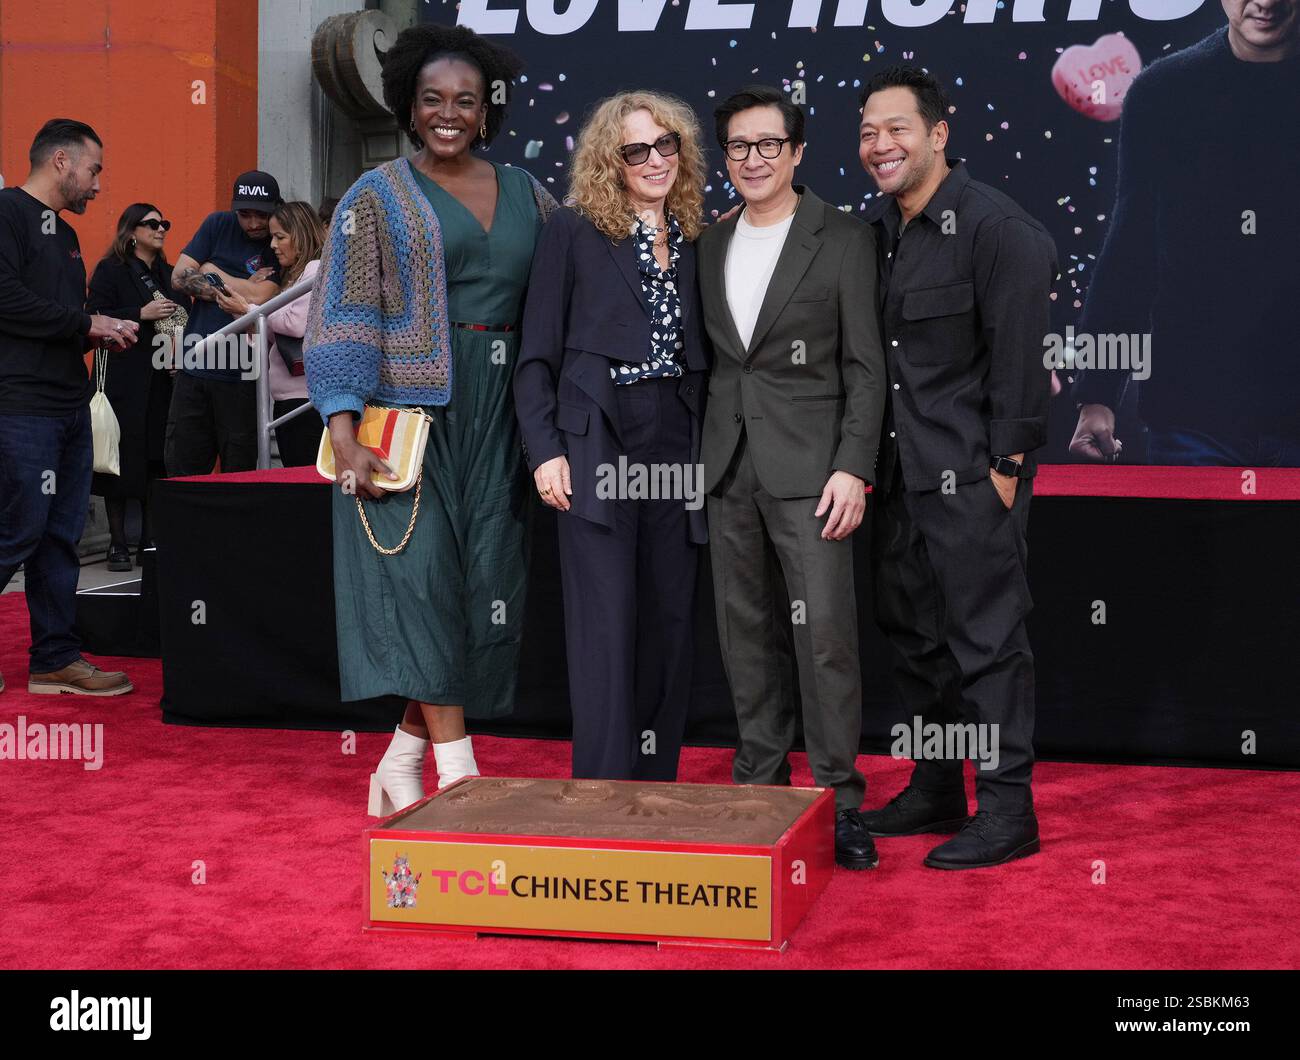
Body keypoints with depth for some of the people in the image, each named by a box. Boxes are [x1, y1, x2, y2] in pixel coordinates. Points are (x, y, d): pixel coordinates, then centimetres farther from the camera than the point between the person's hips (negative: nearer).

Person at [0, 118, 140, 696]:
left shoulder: (63, 233, 22)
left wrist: (106, 332, 7)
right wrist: (86, 324, -14)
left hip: (71, 407, 10)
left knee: (61, 536, 9)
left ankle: (56, 659, 15)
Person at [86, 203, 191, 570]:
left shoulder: (170, 274, 18)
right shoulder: (111, 271, 2)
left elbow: (184, 317, 24)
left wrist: (182, 337, 3)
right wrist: (141, 314, -14)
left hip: (165, 381, 5)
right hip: (126, 383, -5)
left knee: (158, 460, 1)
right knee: (124, 460, -6)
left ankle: (150, 541, 9)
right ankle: (118, 544, 1)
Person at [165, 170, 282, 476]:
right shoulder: (219, 224, 7)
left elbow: (259, 298, -17)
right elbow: (179, 277, 1)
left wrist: (212, 272, -3)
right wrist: (242, 288, -7)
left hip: (240, 377, -4)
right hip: (194, 369, 4)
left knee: (240, 474, 3)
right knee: (182, 474, 7)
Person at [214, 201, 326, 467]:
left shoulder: (316, 269, -4)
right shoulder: (294, 275, 24)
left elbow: (298, 324, -16)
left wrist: (247, 309, -5)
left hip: (306, 397, -10)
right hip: (285, 397, 10)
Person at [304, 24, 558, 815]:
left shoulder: (523, 193, 12)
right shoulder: (378, 198, 2)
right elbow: (343, 322, -5)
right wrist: (345, 436, -16)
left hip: (493, 416, 4)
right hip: (410, 409, -4)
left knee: (483, 581, 2)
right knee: (423, 575, -10)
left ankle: (404, 762, 13)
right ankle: (459, 772, -7)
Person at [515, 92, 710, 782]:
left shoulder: (695, 242, 14)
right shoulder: (574, 232, 2)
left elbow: (703, 355, 16)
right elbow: (537, 353, 0)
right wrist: (544, 451, -9)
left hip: (676, 450, 5)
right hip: (596, 444, -5)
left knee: (670, 618, 7)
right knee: (604, 620, -8)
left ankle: (656, 791, 17)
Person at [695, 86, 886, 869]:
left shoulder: (843, 240, -1)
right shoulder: (713, 245, 13)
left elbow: (865, 366, -4)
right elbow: (709, 359, 16)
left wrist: (853, 468, -12)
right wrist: (706, 455, 8)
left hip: (807, 465, -5)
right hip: (730, 464, 5)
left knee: (826, 632, -8)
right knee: (745, 632, 10)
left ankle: (840, 799, 0)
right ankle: (761, 782, 20)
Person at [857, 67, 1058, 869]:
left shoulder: (999, 229, -12)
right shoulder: (880, 230, 12)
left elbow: (1020, 356, -15)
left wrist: (1007, 466, -17)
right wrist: (868, 464, 11)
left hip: (972, 475, -8)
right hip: (902, 472, 9)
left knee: (987, 637, -4)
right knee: (916, 635, 15)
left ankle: (1008, 810, 6)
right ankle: (935, 793, 28)